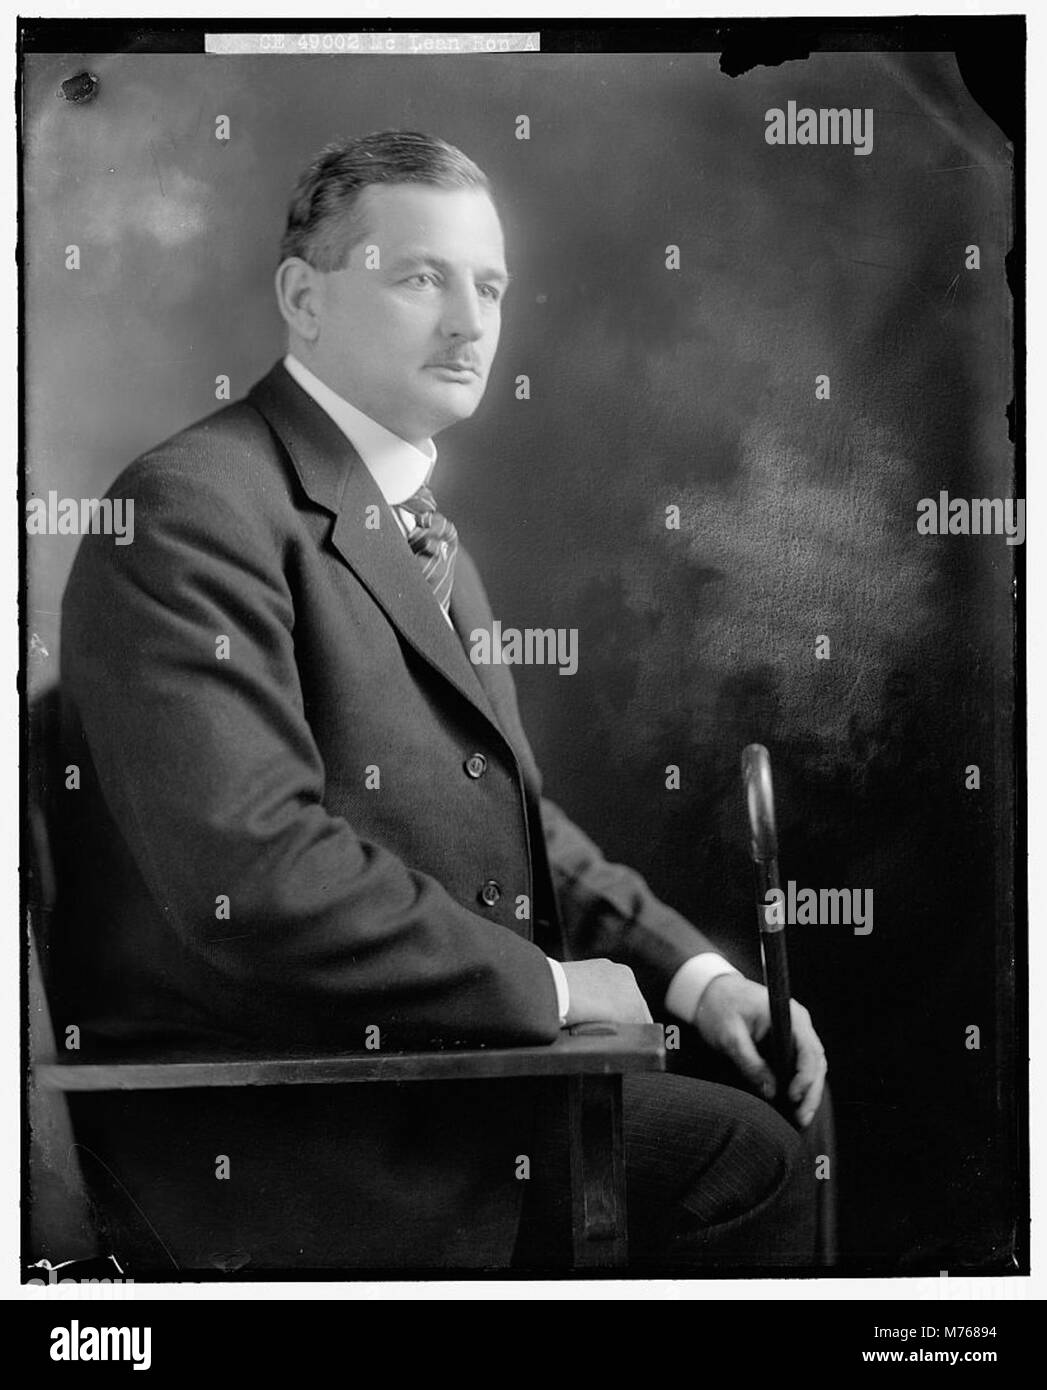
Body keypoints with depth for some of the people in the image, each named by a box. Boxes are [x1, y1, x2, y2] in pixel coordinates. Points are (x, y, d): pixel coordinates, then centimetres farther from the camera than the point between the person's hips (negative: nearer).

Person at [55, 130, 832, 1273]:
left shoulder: (417, 525, 18)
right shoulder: (195, 507, -15)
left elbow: (511, 820, 19)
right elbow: (250, 872, -26)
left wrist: (692, 970, 5)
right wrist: (542, 985, -17)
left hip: (440, 1048, 10)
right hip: (257, 1130, -10)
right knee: (739, 1156, -19)